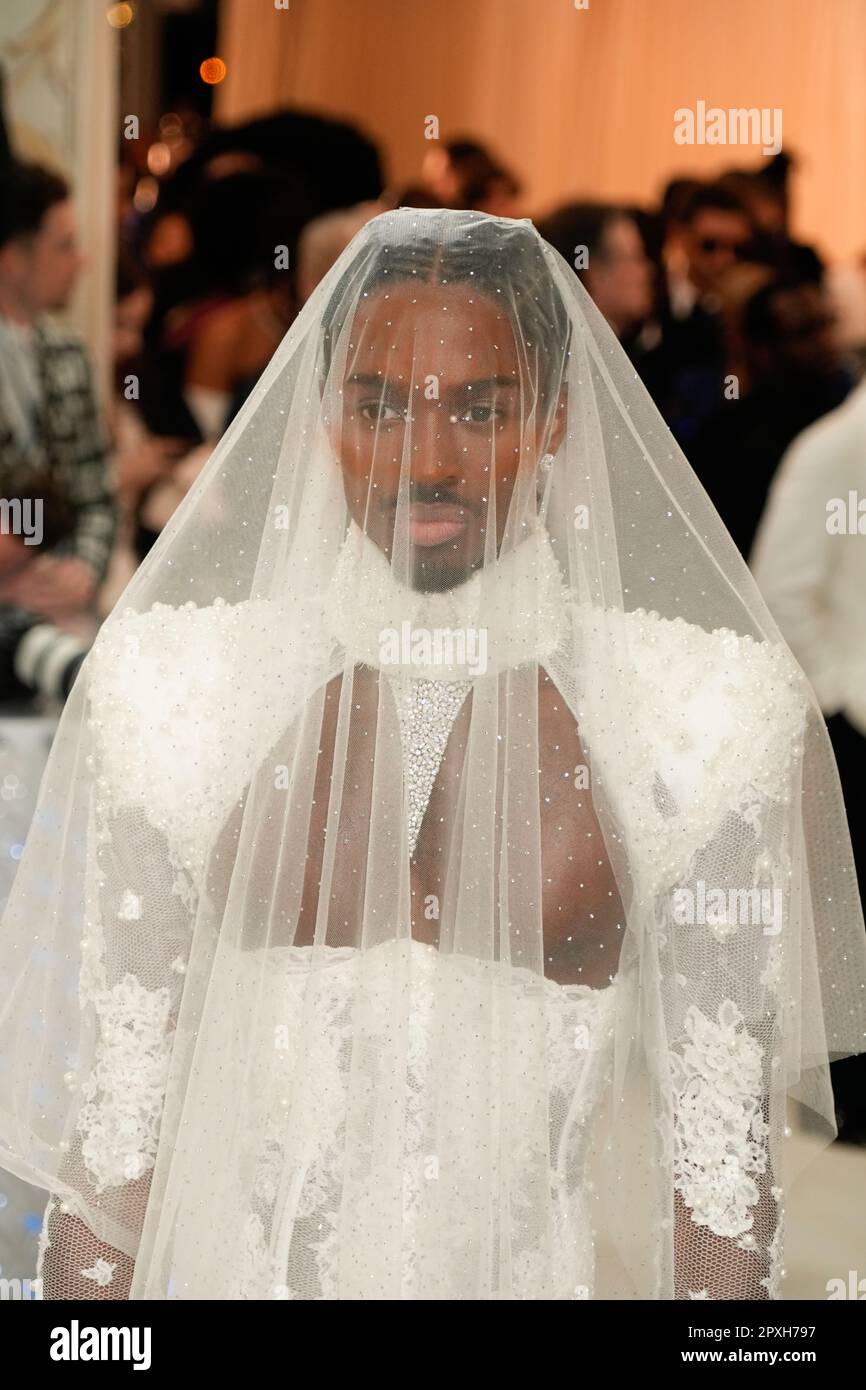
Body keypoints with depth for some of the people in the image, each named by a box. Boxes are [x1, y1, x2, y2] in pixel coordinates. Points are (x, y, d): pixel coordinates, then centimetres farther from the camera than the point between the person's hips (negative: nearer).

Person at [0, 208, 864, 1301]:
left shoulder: (699, 711, -7)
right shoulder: (175, 688, -4)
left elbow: (723, 1161, -5)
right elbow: (114, 1128, -1)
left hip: (547, 1264, 0)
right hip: (243, 1264, 1)